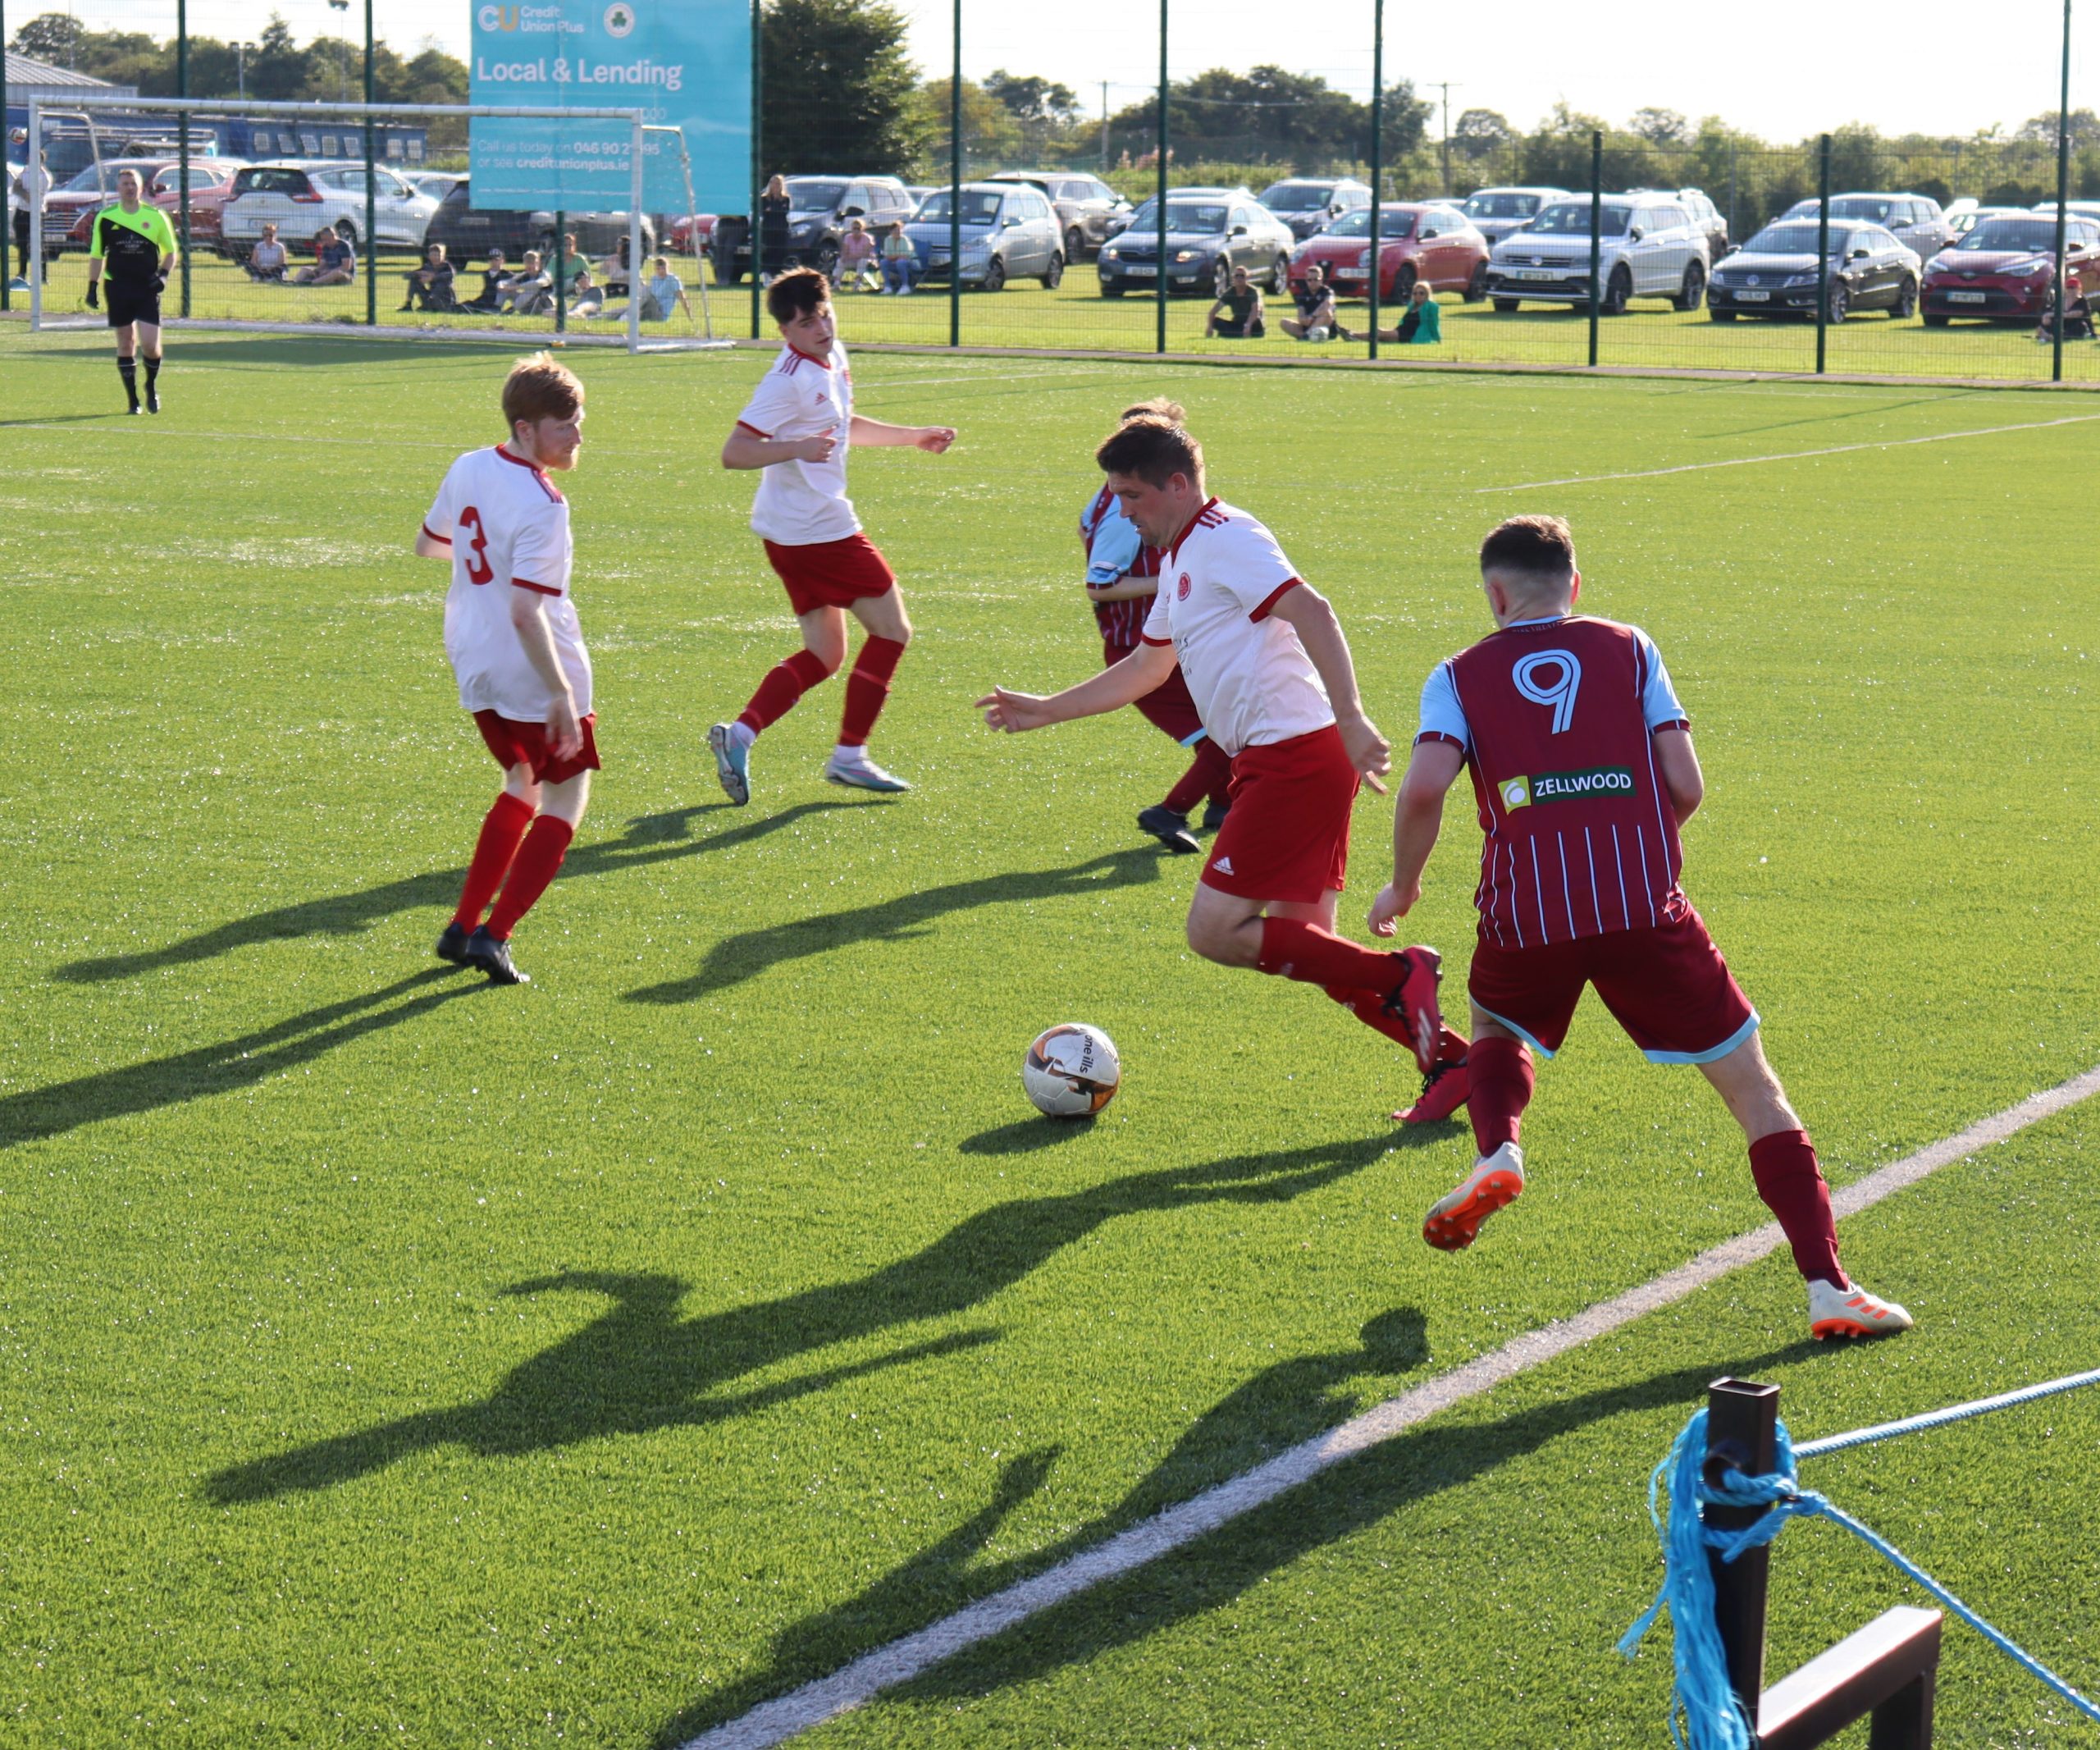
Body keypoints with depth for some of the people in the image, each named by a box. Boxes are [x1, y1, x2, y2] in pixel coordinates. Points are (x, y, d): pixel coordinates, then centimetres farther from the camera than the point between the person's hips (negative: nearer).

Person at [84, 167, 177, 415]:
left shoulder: (156, 216, 2)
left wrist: (163, 274, -5)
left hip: (147, 288, -1)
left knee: (150, 344, -11)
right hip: (118, 289, 1)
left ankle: (152, 387, 17)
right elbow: (96, 255, 11)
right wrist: (93, 286, 5)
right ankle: (132, 399, 13)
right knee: (126, 344, 4)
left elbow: (171, 251, 12)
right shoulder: (105, 218, 3)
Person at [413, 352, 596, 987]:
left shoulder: (468, 469, 1)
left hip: (474, 666, 8)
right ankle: (494, 934, -2)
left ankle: (463, 927, 24)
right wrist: (562, 695, -25)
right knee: (566, 798, 7)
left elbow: (427, 543, 18)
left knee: (522, 785, 26)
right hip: (535, 676, -8)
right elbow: (526, 613, -28)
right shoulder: (542, 506, -23)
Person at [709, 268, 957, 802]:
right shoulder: (789, 380, -19)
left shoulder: (833, 359, 10)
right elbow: (734, 452, -24)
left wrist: (915, 436, 31)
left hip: (797, 533, 10)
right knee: (891, 629, 1)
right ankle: (850, 755, 6)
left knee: (824, 654, 13)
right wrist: (797, 448, -37)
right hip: (818, 530, -10)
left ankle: (740, 733, 0)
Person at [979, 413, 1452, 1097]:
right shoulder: (1179, 558, 22)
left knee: (1215, 931, -12)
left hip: (1293, 754, -10)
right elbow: (1145, 668, 35)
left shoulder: (1224, 539, -10)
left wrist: (1350, 719, -33)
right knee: (1306, 949, 8)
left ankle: (1398, 978, -13)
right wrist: (1044, 711, 37)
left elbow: (1312, 613, -23)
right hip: (1279, 761, 10)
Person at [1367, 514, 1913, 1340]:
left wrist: (1403, 886, 12)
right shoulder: (1629, 649, 15)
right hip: (1643, 903, -1)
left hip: (1526, 913, 1)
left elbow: (1423, 788, -4)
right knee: (1752, 1084, 7)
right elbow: (1685, 786, 7)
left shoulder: (1460, 675, 13)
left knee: (1496, 1030, 34)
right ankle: (1829, 1288, -4)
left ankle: (1496, 1155, 4)